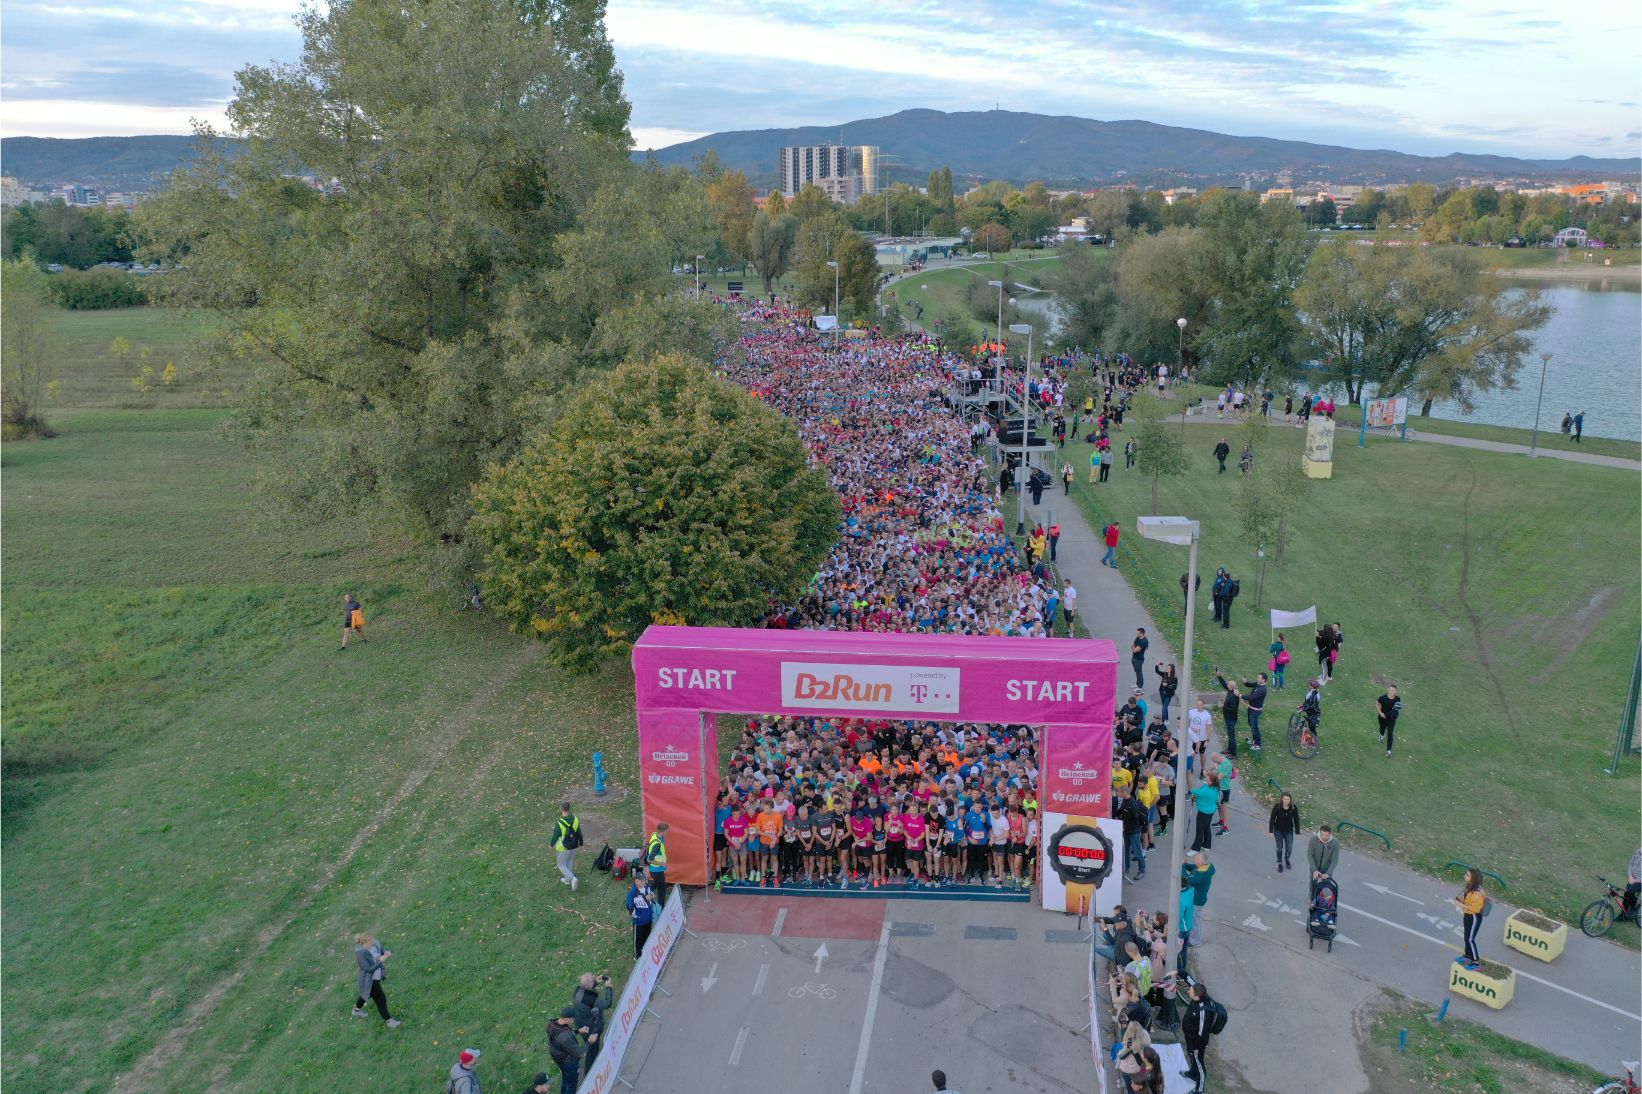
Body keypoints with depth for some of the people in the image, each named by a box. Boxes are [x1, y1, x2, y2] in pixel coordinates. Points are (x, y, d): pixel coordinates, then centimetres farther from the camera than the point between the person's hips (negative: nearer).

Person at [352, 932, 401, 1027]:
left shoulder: (375, 944, -14)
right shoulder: (360, 953, -32)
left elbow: (382, 951, 3)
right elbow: (369, 969, -31)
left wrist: (386, 953, -19)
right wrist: (380, 961, -35)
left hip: (376, 977, 8)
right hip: (369, 981, -8)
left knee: (366, 994, 32)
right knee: (381, 998, 4)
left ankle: (357, 1010, 59)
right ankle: (389, 1021, 21)